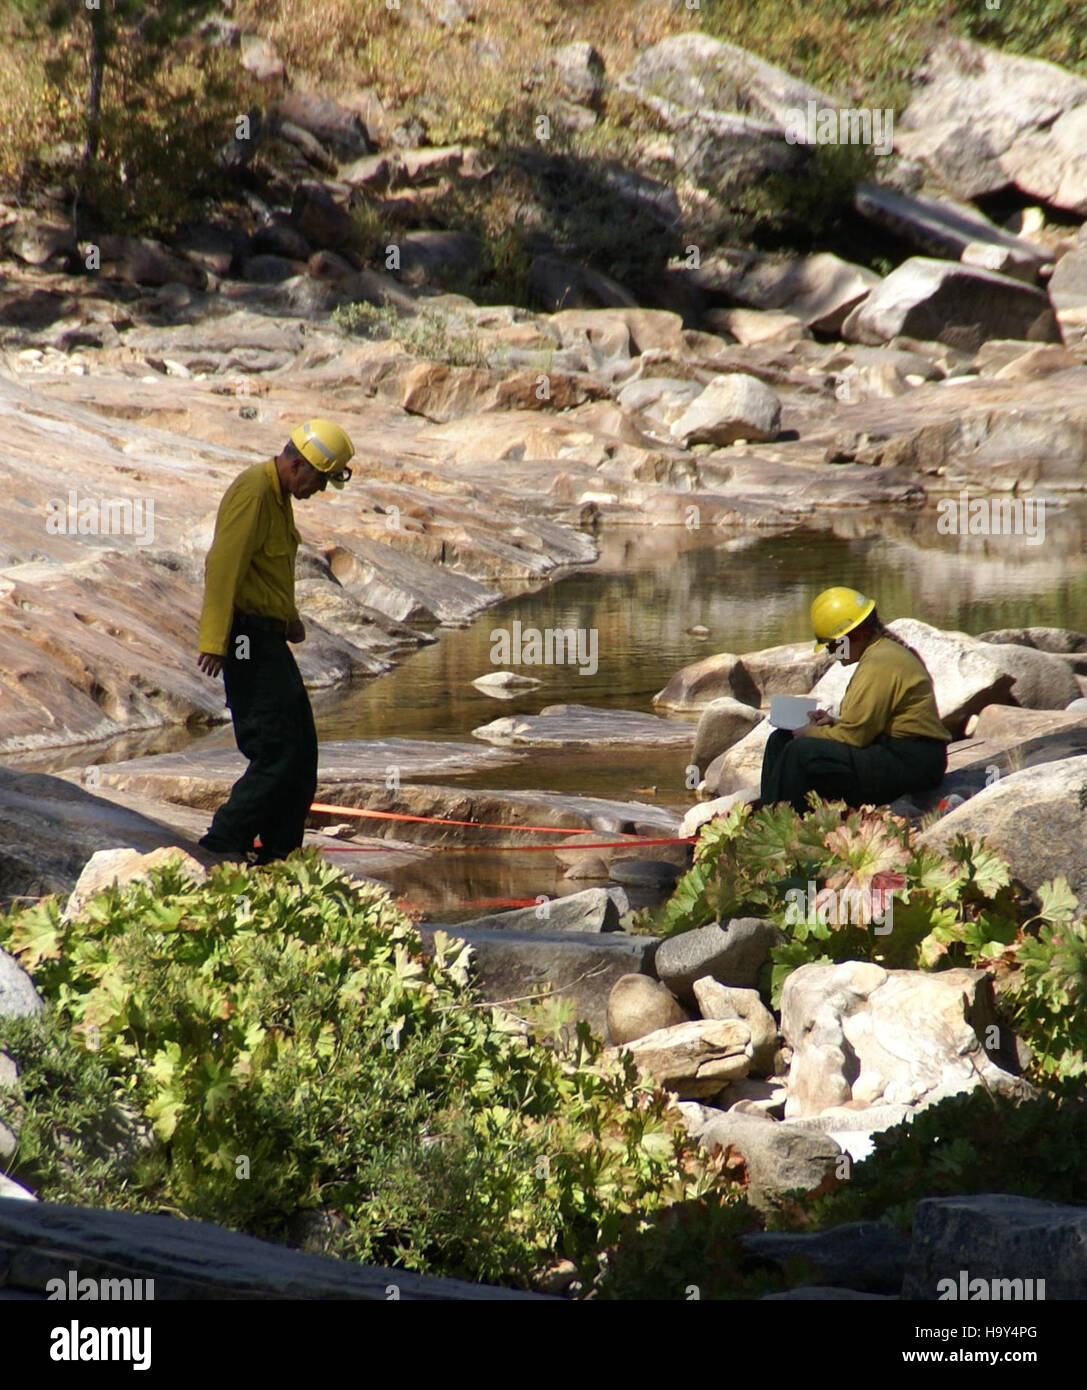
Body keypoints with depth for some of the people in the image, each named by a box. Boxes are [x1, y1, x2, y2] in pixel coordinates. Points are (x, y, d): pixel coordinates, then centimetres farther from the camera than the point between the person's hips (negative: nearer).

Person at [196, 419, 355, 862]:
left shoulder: (280, 496, 16)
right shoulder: (253, 492, -17)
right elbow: (224, 565, -24)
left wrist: (288, 617, 11)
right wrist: (214, 641, -28)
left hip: (269, 638, 10)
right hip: (249, 640, -10)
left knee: (301, 752, 11)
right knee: (276, 752, -13)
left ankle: (281, 851, 18)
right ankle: (222, 845, -10)